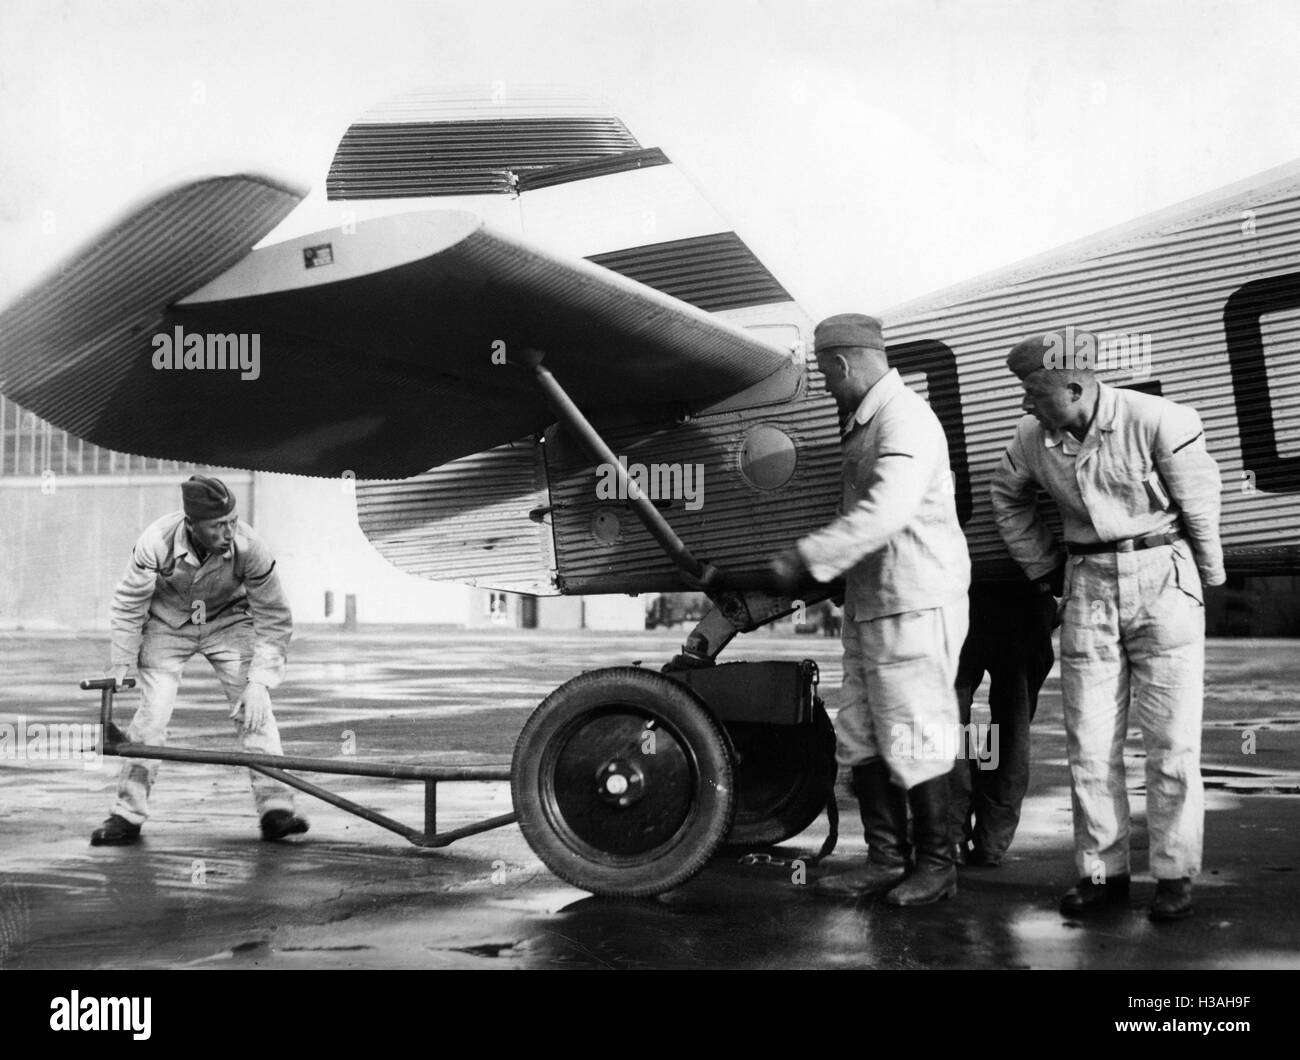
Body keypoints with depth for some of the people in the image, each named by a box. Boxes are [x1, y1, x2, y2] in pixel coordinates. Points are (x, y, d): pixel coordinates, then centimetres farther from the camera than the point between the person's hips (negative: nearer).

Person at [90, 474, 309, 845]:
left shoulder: (249, 547, -31)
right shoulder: (156, 541, -32)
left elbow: (274, 619, -20)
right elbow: (128, 604, -12)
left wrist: (259, 682, -25)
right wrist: (121, 664, -9)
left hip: (228, 622, 0)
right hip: (167, 623, 0)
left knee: (255, 710, -14)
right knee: (152, 712, -10)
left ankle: (276, 810, -8)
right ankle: (128, 814, 5)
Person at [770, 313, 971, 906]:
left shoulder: (905, 421, -15)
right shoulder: (864, 424, 18)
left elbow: (885, 512, -28)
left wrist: (805, 558, -27)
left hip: (915, 606, -10)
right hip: (868, 606, 10)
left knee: (912, 740, -1)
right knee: (860, 739, 12)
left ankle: (935, 865, 13)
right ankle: (886, 859, 22)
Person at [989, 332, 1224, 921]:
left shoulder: (1158, 421, -16)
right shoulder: (1033, 438, 0)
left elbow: (1201, 507, -6)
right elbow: (1007, 498, 19)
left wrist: (1208, 583, 3)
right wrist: (1045, 569, 16)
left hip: (1163, 578, -4)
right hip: (1087, 586, 4)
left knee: (1171, 740, 0)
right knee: (1089, 741, 5)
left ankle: (1174, 873, 11)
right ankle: (1102, 872, 15)